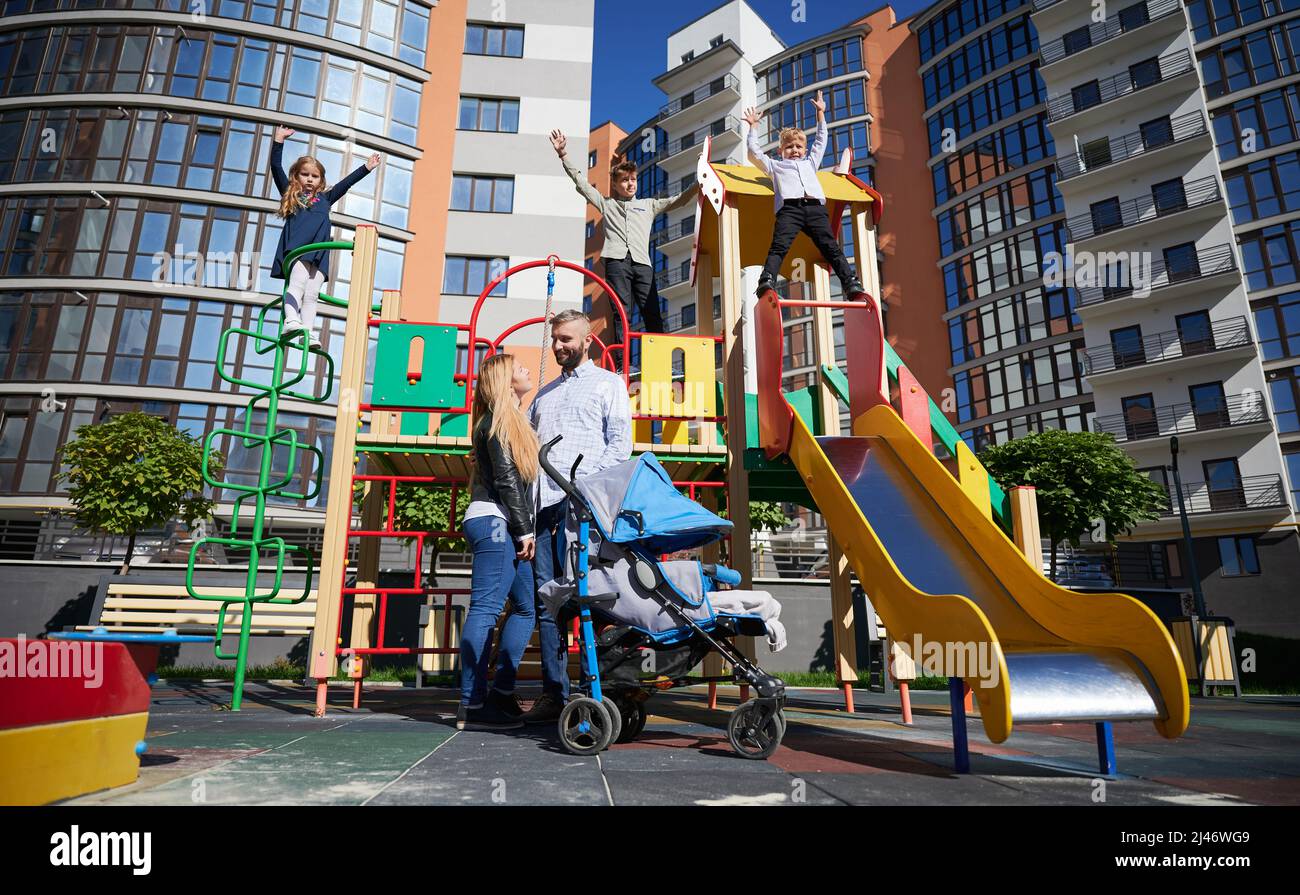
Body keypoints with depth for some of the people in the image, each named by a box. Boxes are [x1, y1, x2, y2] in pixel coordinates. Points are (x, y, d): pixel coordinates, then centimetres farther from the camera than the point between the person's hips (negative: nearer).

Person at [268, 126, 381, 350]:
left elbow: (346, 183, 27)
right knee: (298, 282, -23)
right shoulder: (290, 194, 22)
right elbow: (276, 168, 14)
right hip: (297, 247, -2)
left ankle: (308, 333, -15)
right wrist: (279, 140, 8)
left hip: (319, 250, 2)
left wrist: (367, 168, 26)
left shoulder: (324, 197, 28)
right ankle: (291, 320, -36)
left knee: (312, 294, -7)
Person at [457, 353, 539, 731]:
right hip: (493, 520, -10)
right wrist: (524, 530, -12)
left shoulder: (511, 419, 24)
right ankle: (472, 707, -9)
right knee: (485, 608, -11)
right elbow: (505, 478, -12)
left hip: (507, 527, 10)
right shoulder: (497, 420, -4)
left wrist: (525, 531, 14)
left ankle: (501, 693, 15)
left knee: (526, 607, 10)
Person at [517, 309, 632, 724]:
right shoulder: (544, 393, 27)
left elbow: (620, 443, -2)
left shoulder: (608, 383, 10)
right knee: (546, 599, 4)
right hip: (543, 503, 6)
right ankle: (553, 694, 9)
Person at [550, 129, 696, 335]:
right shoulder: (606, 203, 24)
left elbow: (678, 200, 22)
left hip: (642, 263, 1)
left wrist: (698, 184, 8)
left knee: (653, 314, -9)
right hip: (616, 261, -1)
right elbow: (581, 182, 20)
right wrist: (563, 155, 13)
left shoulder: (648, 205, 28)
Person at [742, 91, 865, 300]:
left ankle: (851, 284, -20)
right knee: (779, 245, -24)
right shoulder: (775, 165, 33)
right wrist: (753, 126, 34)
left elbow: (820, 141, 48)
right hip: (789, 207, -2)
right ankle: (767, 282, -40)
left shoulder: (810, 162, 41)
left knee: (830, 247, -11)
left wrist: (820, 114, 50)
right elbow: (754, 152, 30)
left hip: (815, 207, 2)